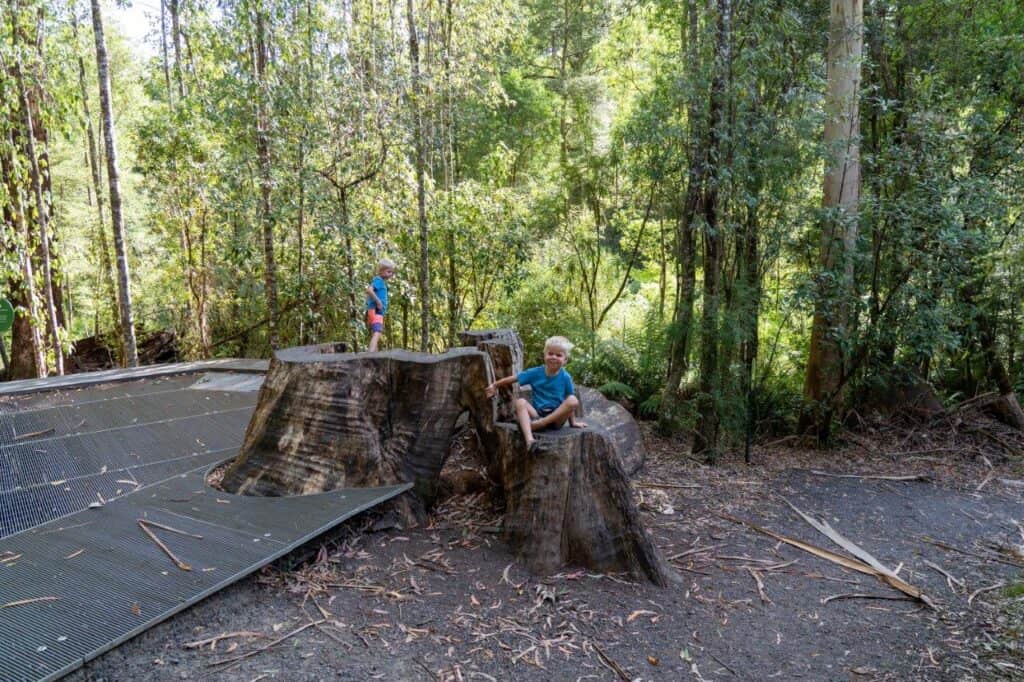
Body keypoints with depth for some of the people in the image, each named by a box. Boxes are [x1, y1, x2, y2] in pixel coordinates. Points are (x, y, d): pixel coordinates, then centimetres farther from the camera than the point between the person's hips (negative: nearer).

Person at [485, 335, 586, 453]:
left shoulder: (565, 377, -3)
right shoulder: (535, 372, -1)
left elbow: (569, 403, 3)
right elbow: (513, 378, 6)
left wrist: (573, 422, 5)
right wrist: (495, 386, 8)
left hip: (556, 417, -2)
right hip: (537, 414, 2)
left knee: (574, 400, -27)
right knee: (520, 402, -25)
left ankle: (541, 423, -30)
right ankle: (530, 440, -44)